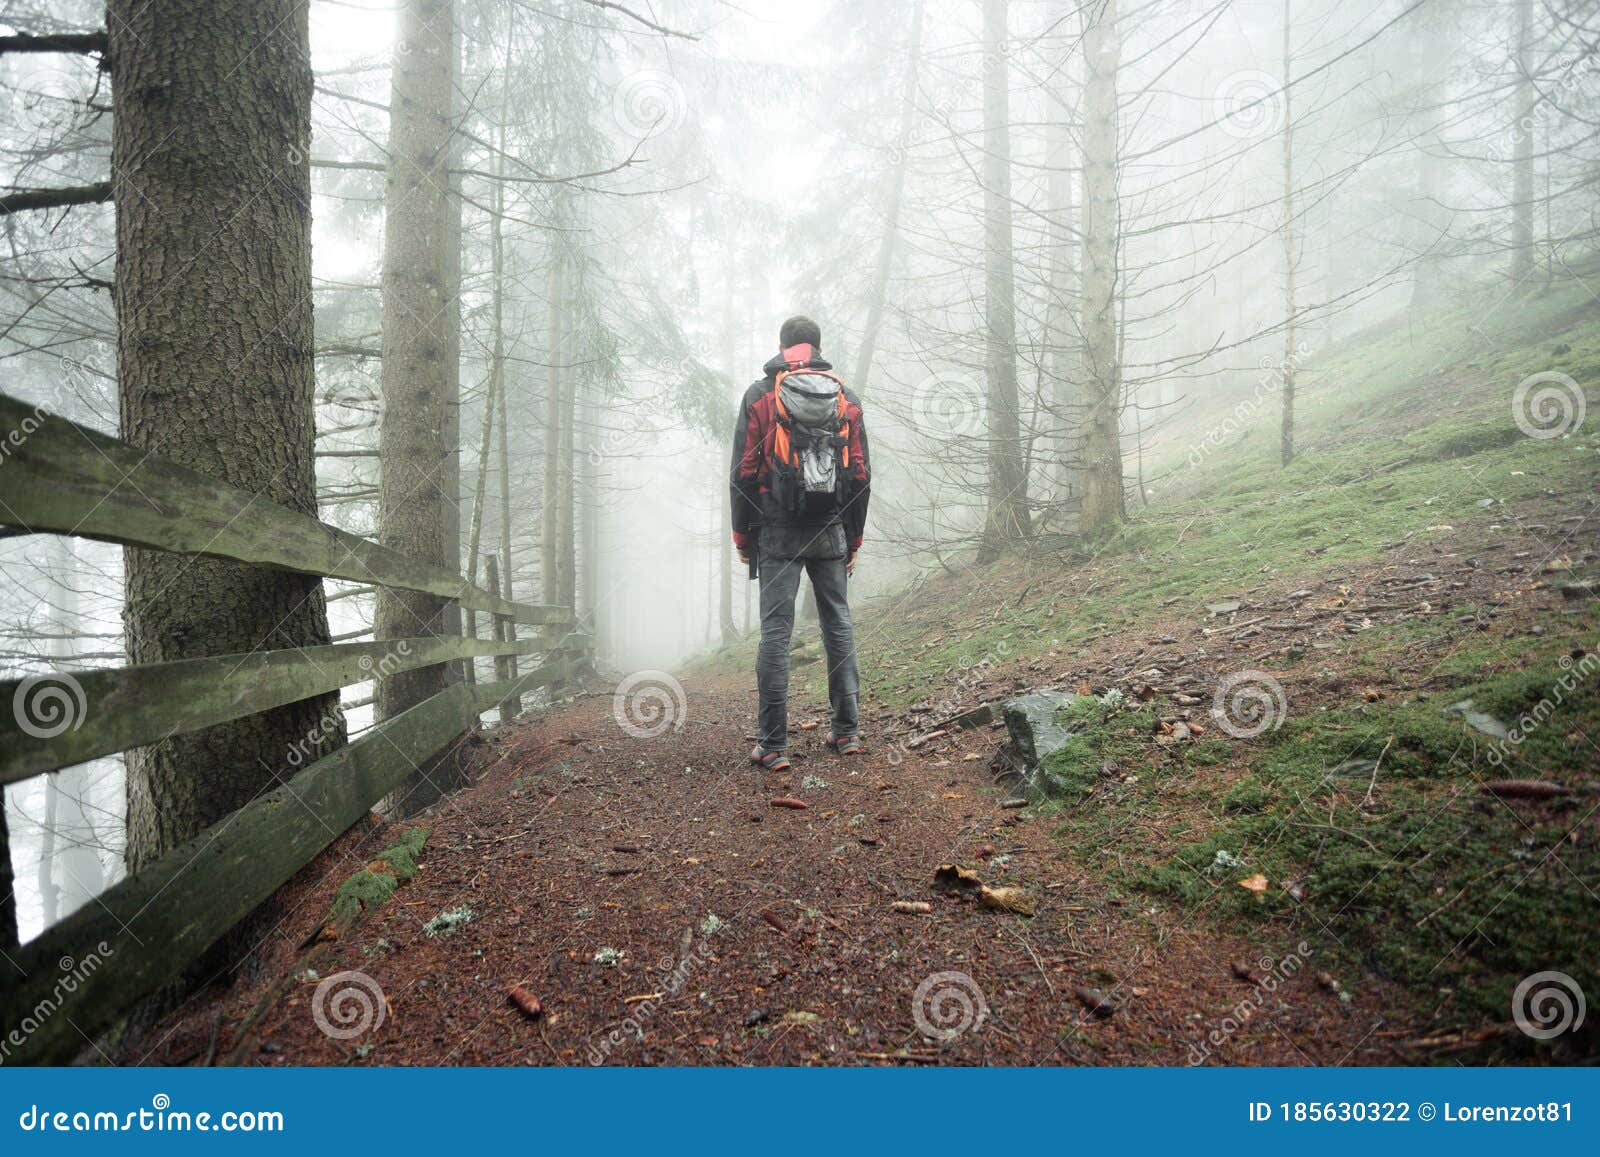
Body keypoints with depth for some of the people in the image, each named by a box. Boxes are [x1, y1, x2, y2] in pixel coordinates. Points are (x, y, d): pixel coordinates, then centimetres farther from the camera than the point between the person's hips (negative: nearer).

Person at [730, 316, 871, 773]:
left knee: (776, 631, -2)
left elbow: (744, 472, -3)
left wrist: (742, 535, 6)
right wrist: (853, 538, 15)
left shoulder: (759, 395, 1)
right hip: (831, 532, 3)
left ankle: (773, 745, 0)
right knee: (838, 624, 12)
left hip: (778, 533, -2)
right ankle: (847, 731, 18)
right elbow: (861, 474, 8)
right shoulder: (847, 397, 9)